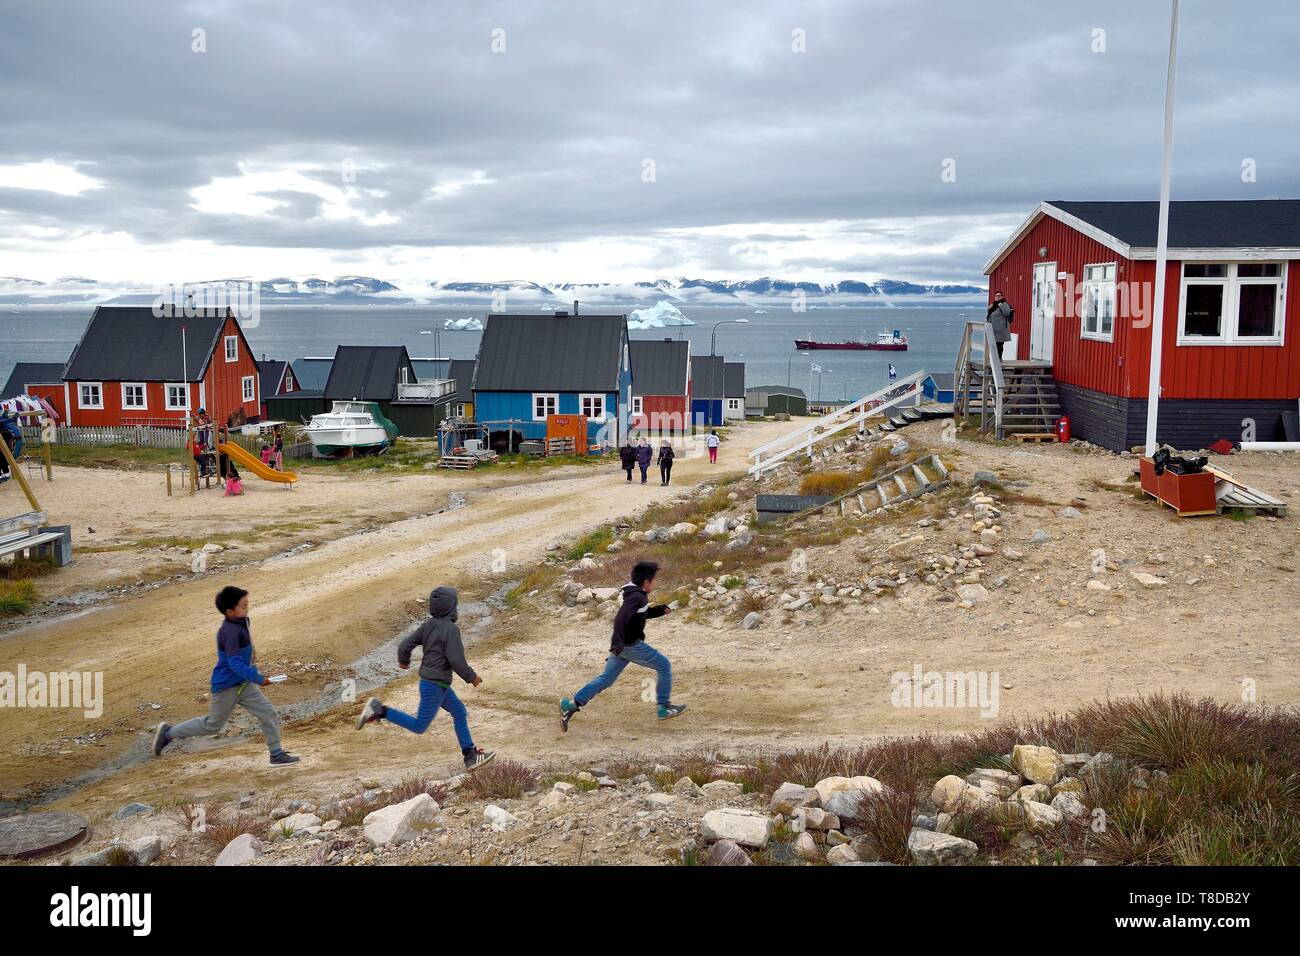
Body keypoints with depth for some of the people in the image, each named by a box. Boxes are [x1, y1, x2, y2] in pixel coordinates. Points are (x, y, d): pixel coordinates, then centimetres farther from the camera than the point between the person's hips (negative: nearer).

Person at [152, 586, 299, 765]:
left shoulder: (240, 624, 1)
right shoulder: (230, 631, -26)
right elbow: (234, 663, -30)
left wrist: (252, 671, 19)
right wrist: (258, 678, -28)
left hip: (243, 684, 8)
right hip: (227, 686, -8)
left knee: (269, 715, 3)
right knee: (212, 725, 10)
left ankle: (277, 754, 13)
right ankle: (169, 733, 27)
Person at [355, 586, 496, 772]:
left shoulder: (428, 625, 2)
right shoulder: (451, 629, -21)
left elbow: (405, 644, 5)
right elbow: (456, 661, -24)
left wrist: (403, 661, 27)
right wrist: (471, 677, -7)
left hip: (428, 680, 9)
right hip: (435, 685, -9)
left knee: (459, 711, 16)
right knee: (419, 726, 1)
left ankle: (471, 756, 21)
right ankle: (380, 711, -4)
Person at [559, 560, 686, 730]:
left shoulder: (635, 594, 12)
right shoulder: (637, 597, -19)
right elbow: (621, 618, -31)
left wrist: (660, 610, 13)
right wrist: (618, 643, -39)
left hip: (622, 645, 9)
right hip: (631, 645, -9)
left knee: (606, 679, 11)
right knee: (664, 666, 5)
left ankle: (572, 705, 3)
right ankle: (664, 707, 13)